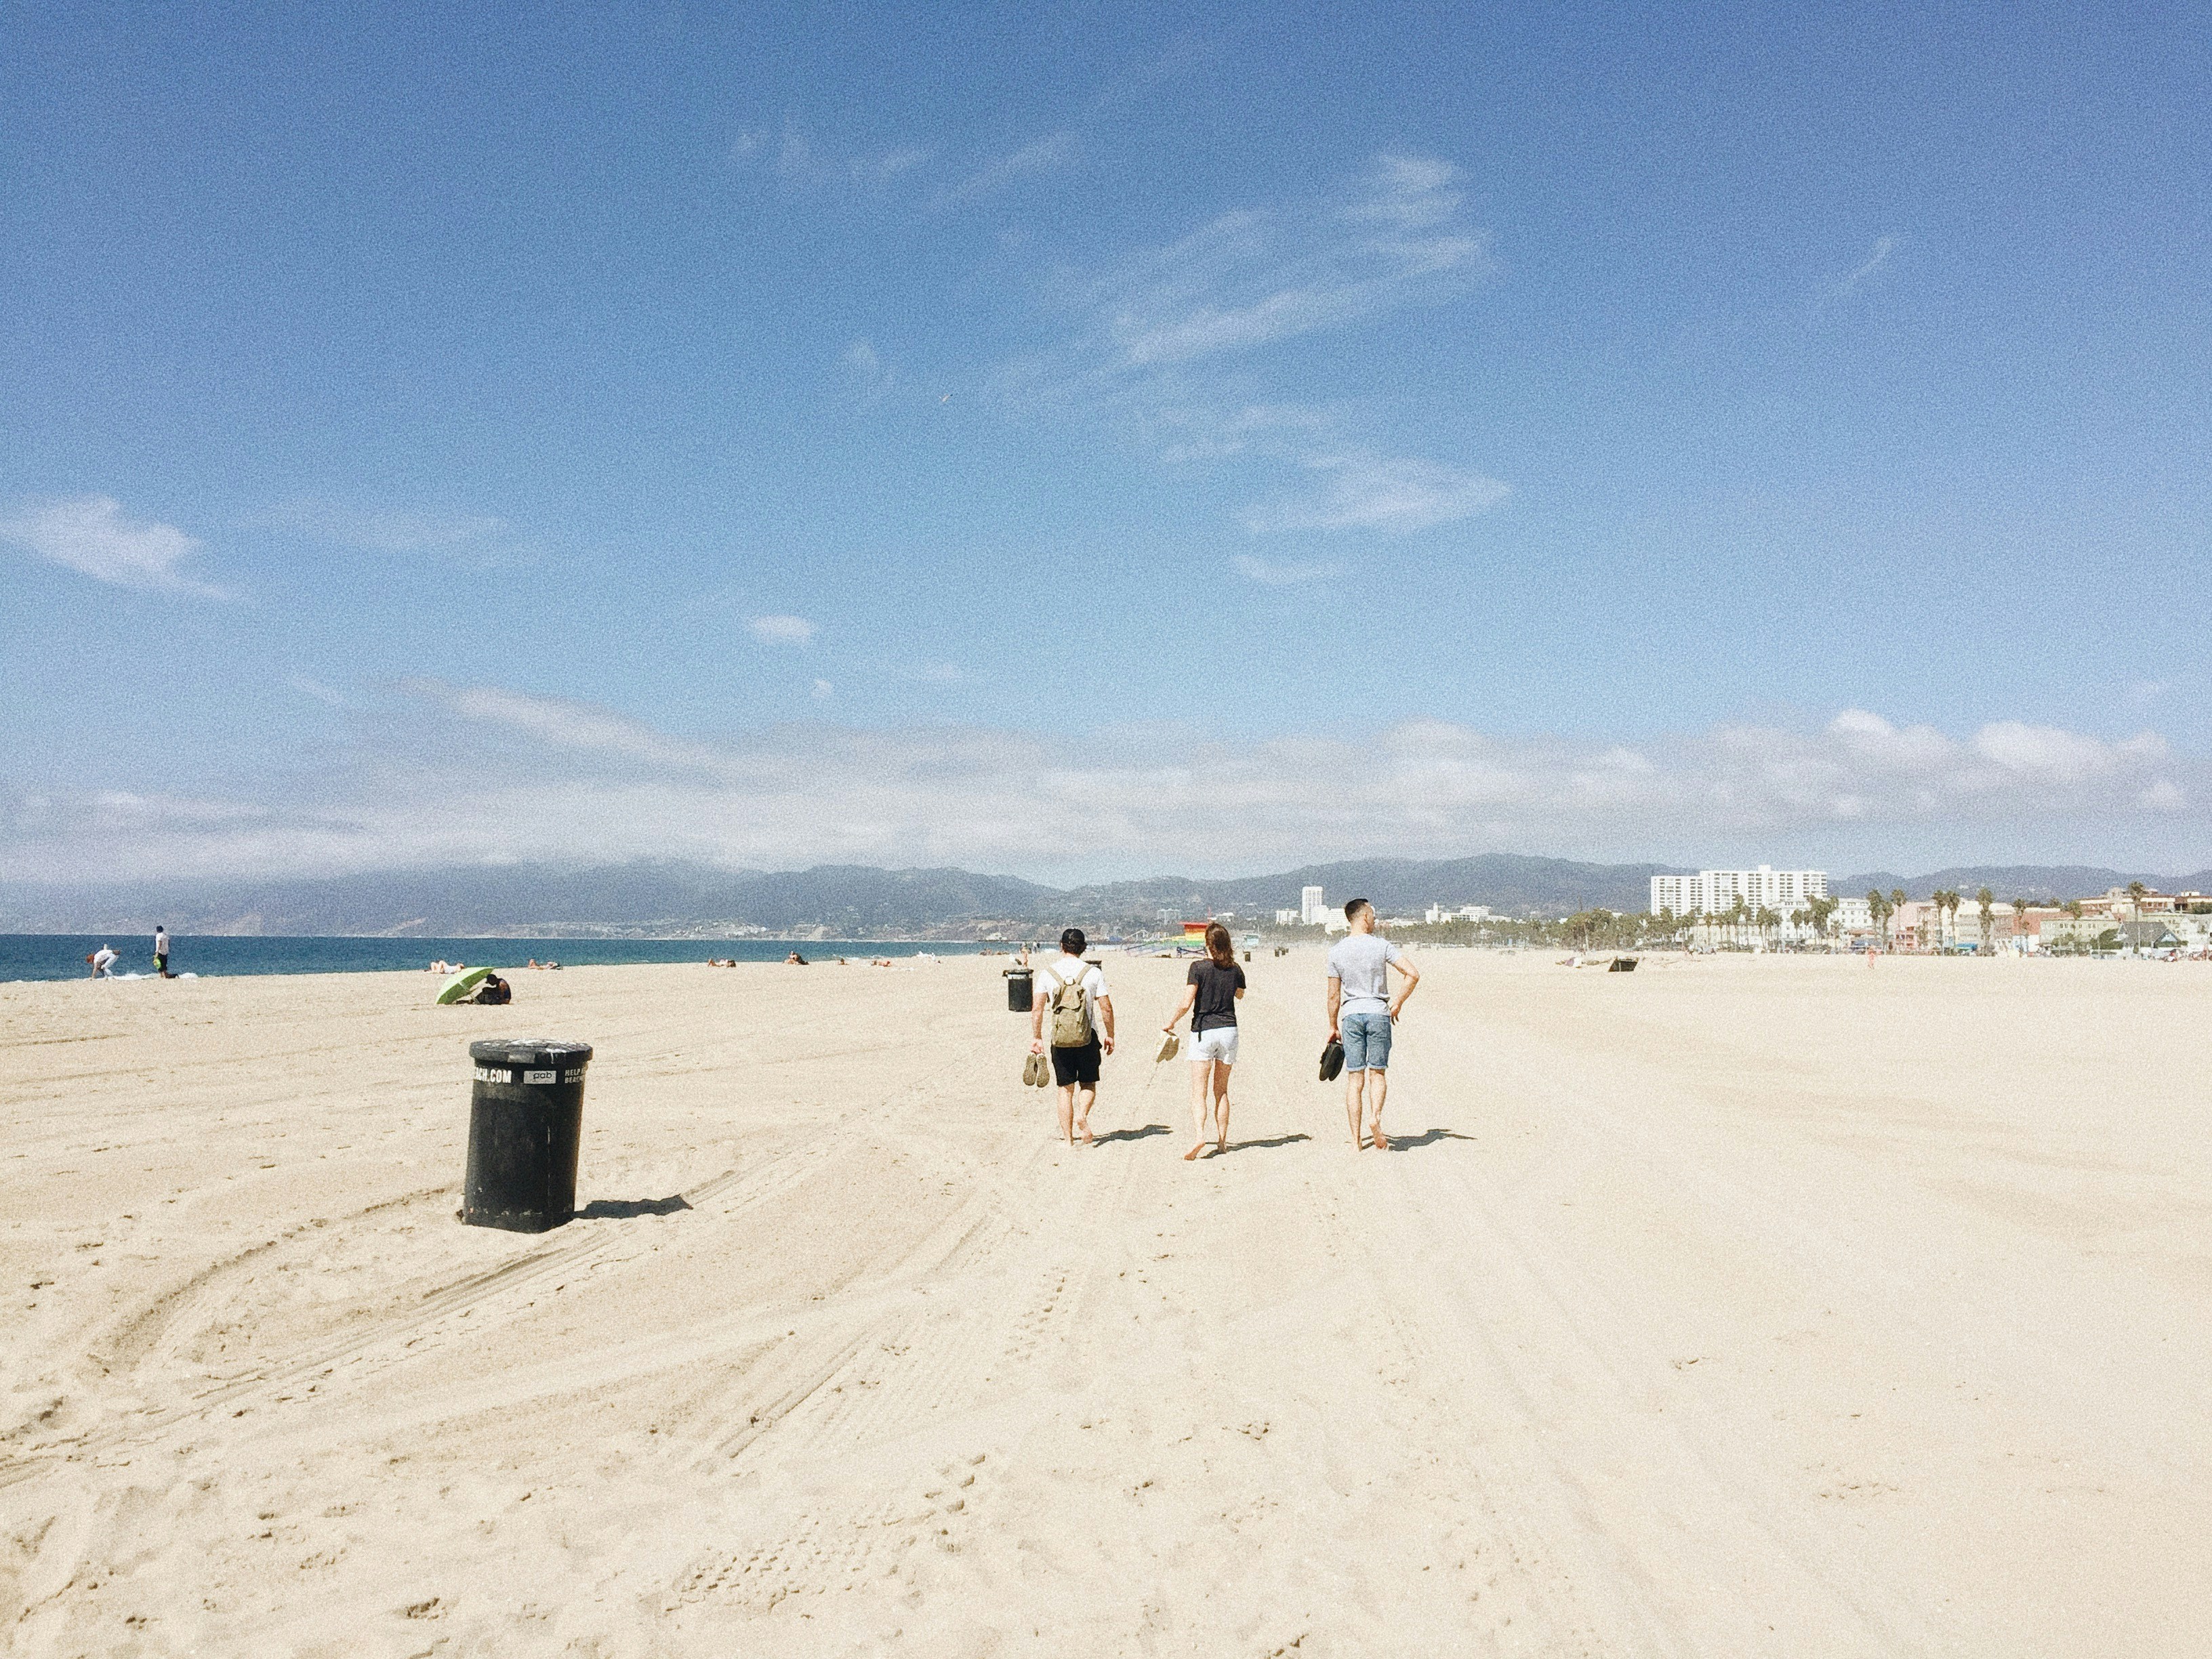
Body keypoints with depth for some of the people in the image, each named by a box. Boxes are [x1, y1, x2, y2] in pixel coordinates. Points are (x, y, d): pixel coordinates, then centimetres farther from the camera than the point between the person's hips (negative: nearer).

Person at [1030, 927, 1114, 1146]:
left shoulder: (1047, 972, -1)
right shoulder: (1093, 972, -3)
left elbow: (1037, 1009, -2)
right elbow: (1106, 1007, -3)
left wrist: (1036, 1037, 8)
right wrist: (1110, 1036, 8)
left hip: (1059, 1038, 1)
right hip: (1087, 1037, -1)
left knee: (1066, 1089, 10)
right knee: (1088, 1084, 15)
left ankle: (1068, 1139, 9)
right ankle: (1082, 1114, -13)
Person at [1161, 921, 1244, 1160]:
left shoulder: (1199, 968, -10)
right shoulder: (1235, 970, 2)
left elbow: (1186, 1003, -14)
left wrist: (1170, 1024, 1)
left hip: (1203, 1031, -4)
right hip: (1229, 1030, 4)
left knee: (1199, 1091, -5)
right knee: (1221, 1090, 15)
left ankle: (1198, 1136, -24)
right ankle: (1222, 1140, 19)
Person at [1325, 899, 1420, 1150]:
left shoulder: (1336, 951, 0)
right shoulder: (1381, 945, -4)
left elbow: (1334, 996, 4)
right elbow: (1412, 975, -10)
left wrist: (1333, 1026, 14)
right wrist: (1397, 1004, 2)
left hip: (1351, 1015, 1)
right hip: (1378, 1013, -1)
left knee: (1354, 1079, 4)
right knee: (1378, 1073, 9)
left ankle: (1356, 1141, 4)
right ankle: (1374, 1116, -17)